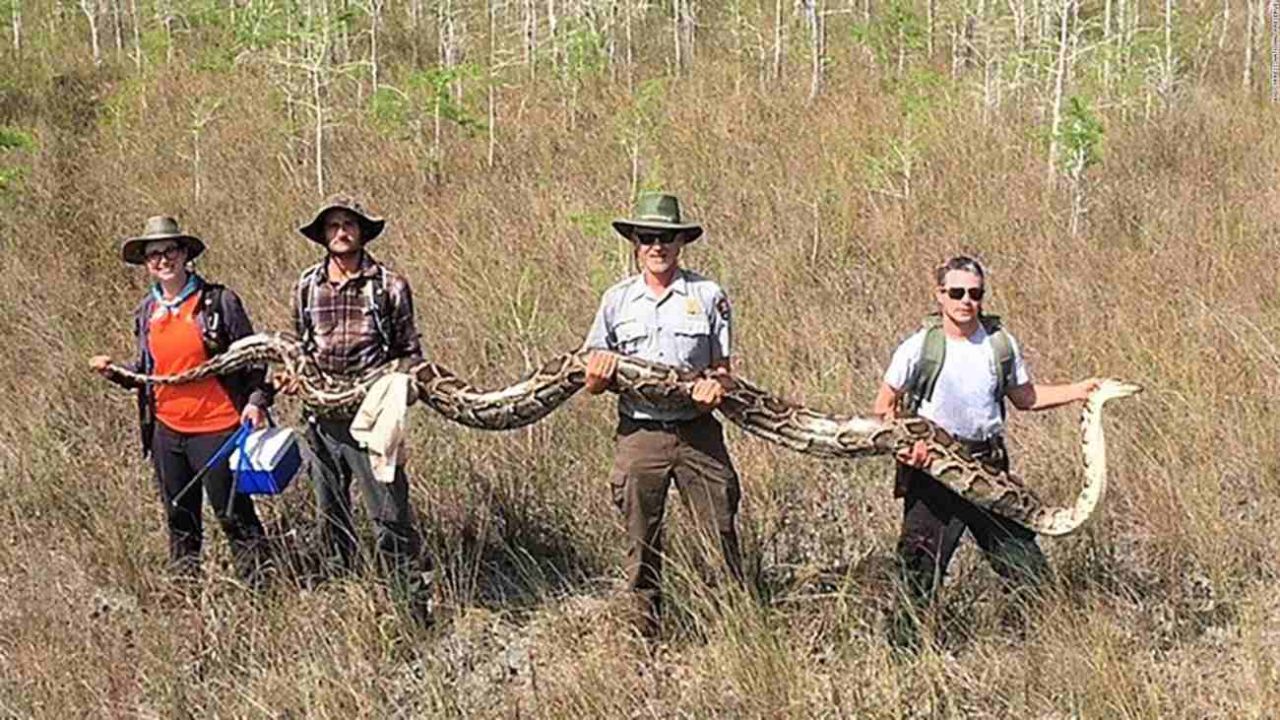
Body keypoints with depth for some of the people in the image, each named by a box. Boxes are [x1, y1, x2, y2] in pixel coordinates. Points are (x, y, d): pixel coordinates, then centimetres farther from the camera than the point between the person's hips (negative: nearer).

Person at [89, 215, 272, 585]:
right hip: (166, 430, 6)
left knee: (233, 514, -2)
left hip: (217, 427, -6)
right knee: (180, 520, 15)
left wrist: (257, 399, -15)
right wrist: (116, 372, 0)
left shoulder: (219, 301, -7)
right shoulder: (146, 312, 9)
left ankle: (259, 586, 8)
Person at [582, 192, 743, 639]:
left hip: (697, 431, -1)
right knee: (641, 544, 6)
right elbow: (593, 381, 11)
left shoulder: (708, 296, 4)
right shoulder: (617, 300, 8)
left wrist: (717, 386, -15)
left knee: (722, 535, -4)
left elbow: (723, 368, 7)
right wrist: (599, 375, -13)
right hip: (639, 432, 2)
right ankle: (646, 636, 15)